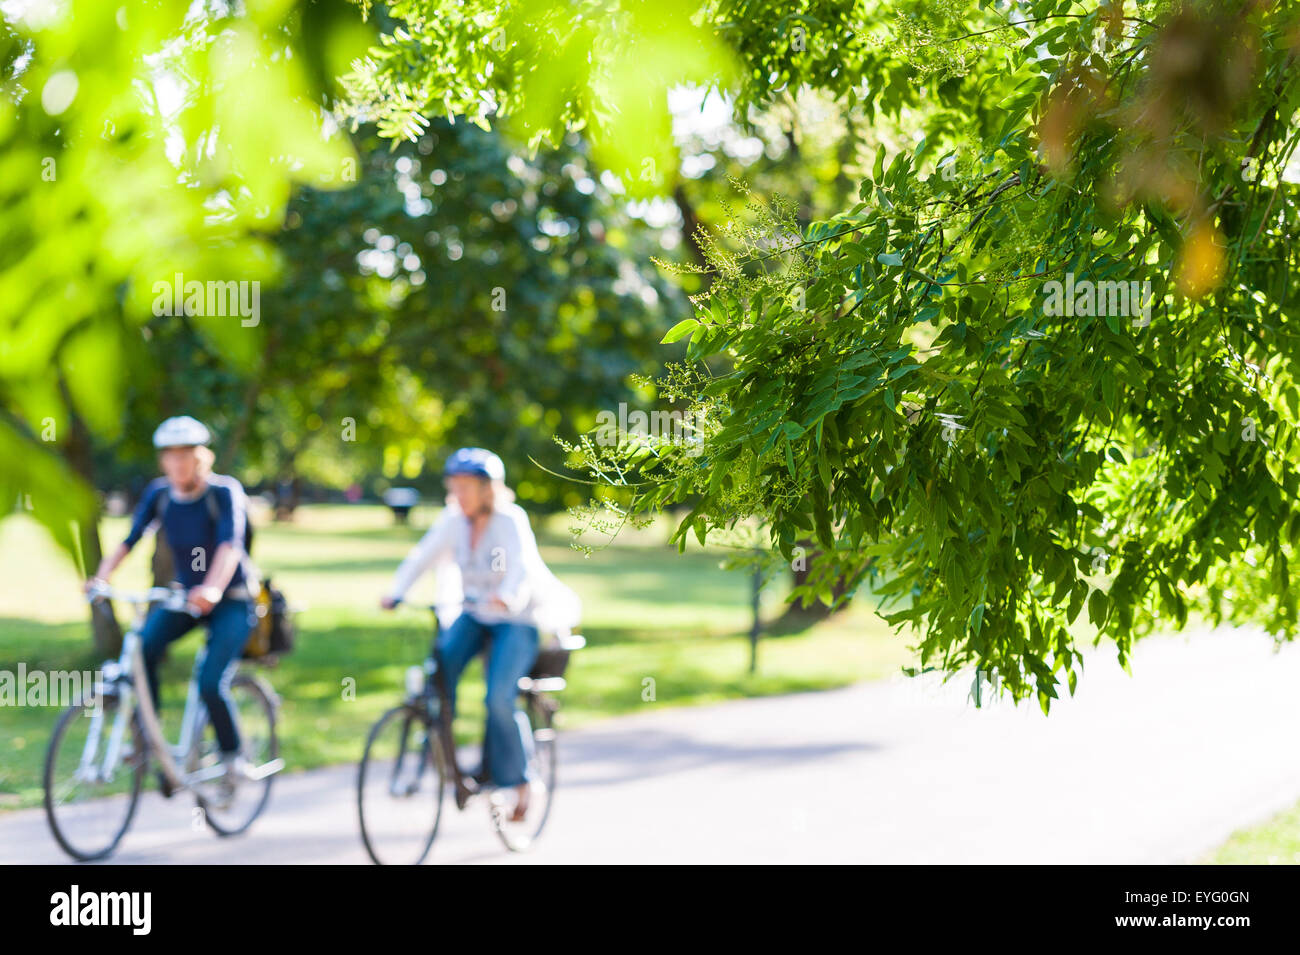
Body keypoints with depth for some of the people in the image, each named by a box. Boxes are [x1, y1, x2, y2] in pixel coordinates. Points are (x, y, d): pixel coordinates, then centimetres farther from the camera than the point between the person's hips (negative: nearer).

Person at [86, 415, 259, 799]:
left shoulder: (225, 491, -18)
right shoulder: (159, 493, -4)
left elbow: (230, 545, -32)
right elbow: (130, 539, -11)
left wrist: (213, 588, -50)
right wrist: (101, 577, -28)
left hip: (232, 600, -4)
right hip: (185, 595, 4)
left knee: (211, 683, -21)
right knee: (142, 649, -23)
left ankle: (232, 757, 3)